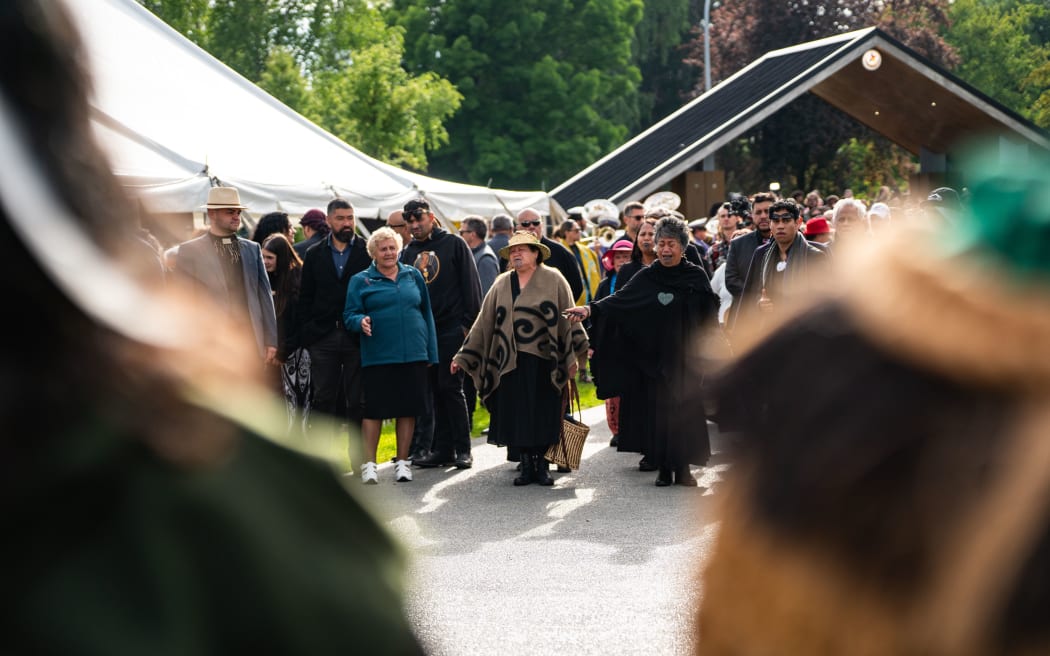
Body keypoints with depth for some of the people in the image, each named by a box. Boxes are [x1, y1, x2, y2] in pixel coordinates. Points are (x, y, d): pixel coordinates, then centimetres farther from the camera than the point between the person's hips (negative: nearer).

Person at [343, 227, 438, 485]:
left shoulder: (413, 275, 11)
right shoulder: (361, 281, 4)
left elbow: (426, 312, 15)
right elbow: (349, 315, 1)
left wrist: (431, 352, 11)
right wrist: (361, 322, -23)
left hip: (413, 355, 3)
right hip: (377, 355, -3)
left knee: (408, 408, 5)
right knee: (374, 408, -4)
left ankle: (402, 462, 15)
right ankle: (369, 464, 2)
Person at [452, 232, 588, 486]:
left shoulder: (553, 280, 2)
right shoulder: (502, 284, 12)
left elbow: (567, 317, -1)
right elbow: (484, 322, 13)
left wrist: (573, 356, -8)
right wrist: (463, 357, 10)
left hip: (543, 361, -3)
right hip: (511, 362, 3)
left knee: (543, 415, -1)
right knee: (517, 415, 2)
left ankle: (542, 464, 9)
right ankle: (526, 465, 9)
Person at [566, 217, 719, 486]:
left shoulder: (696, 276, 4)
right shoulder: (646, 278, 4)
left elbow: (710, 313, 4)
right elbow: (619, 299, -6)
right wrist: (590, 309, -21)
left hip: (685, 358, 0)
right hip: (654, 357, 0)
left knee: (686, 410, -1)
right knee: (658, 411, 0)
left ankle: (683, 467, 7)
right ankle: (664, 468, 7)